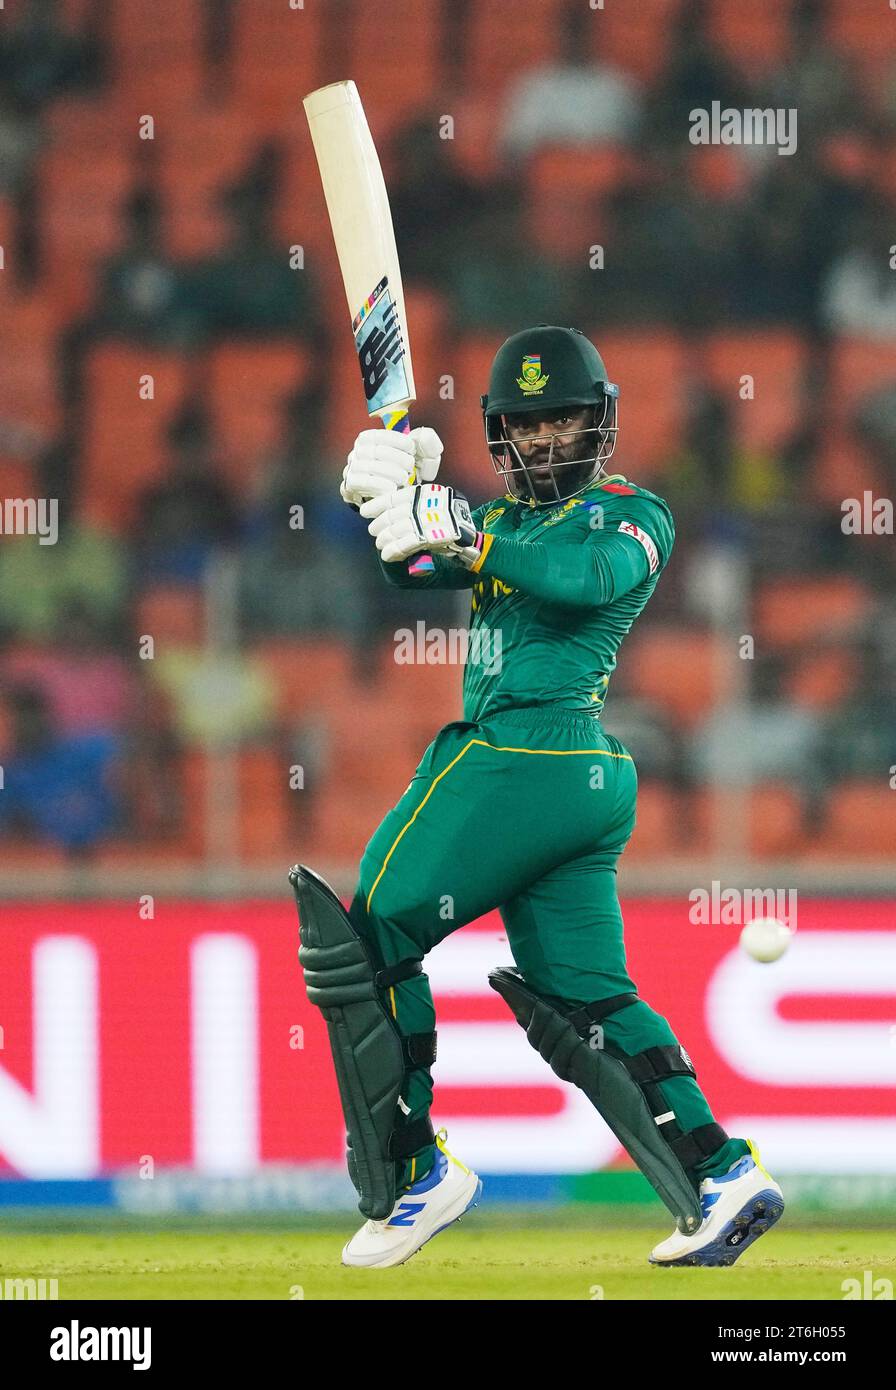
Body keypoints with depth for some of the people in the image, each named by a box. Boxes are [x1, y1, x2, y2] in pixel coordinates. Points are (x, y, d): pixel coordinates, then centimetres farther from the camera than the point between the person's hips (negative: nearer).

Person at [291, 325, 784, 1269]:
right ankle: (721, 1179, -3)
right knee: (581, 997, 5)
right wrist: (393, 499, -11)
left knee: (369, 937, -5)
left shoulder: (631, 513, 1)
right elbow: (414, 566, 10)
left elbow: (597, 576, -21)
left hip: (525, 757, -9)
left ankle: (410, 1173, -4)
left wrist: (462, 536, -28)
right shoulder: (507, 521, 24)